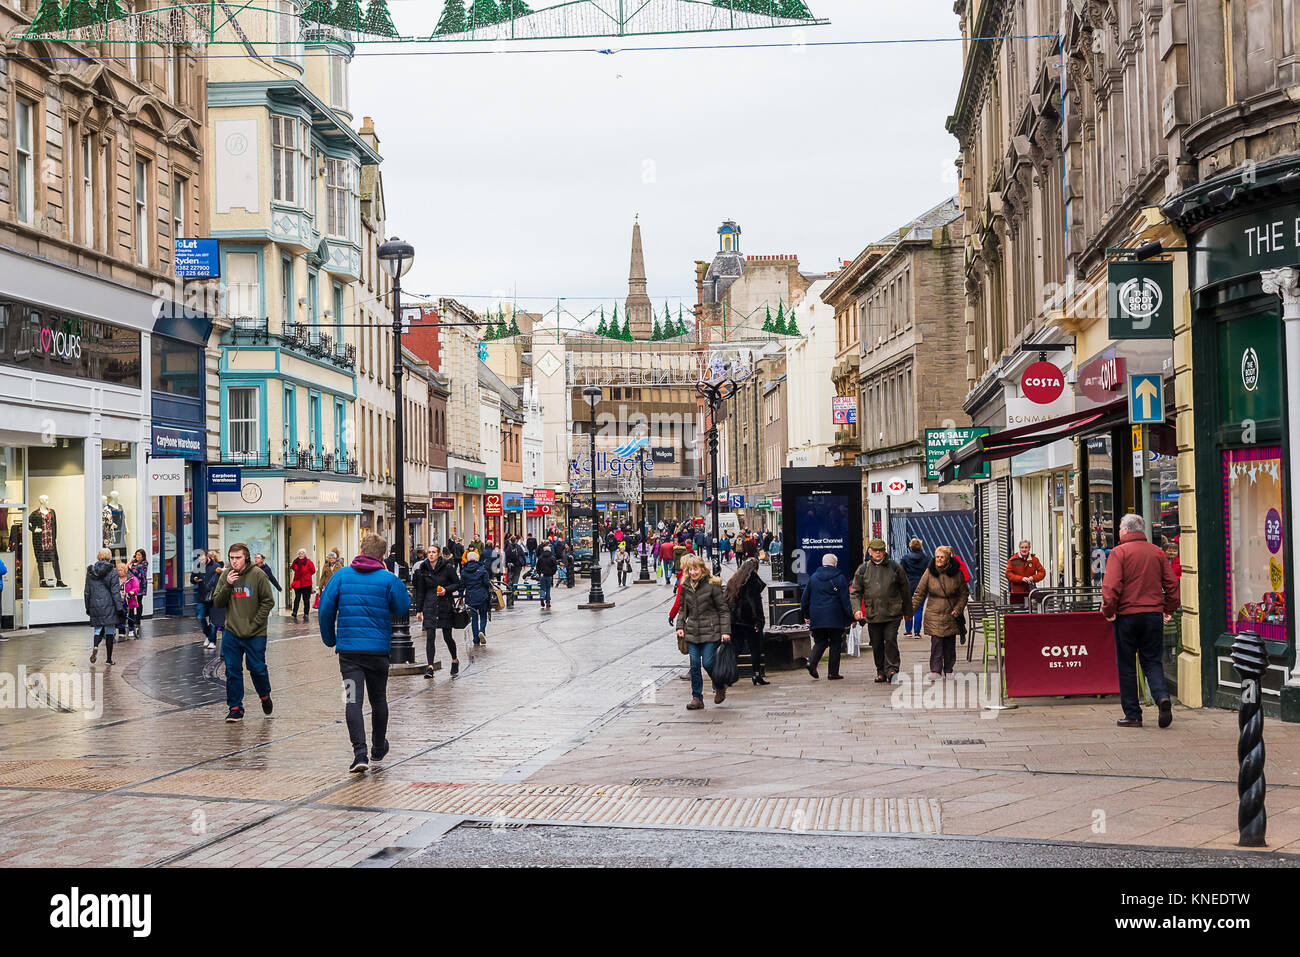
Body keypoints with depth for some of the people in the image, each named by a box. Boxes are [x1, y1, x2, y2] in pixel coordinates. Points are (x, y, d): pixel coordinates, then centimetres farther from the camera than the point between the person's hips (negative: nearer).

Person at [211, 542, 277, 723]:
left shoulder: (258, 575, -8)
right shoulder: (226, 576, 2)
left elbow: (268, 601, -6)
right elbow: (217, 602, 2)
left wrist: (254, 624, -11)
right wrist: (227, 585, -15)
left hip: (255, 634, -3)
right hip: (231, 633, 3)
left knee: (257, 669, 2)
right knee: (232, 671, 3)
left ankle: (265, 696, 30)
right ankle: (235, 708, 12)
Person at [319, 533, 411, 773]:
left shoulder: (341, 575, 1)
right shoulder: (388, 579, -5)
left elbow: (326, 608, 0)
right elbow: (402, 609, 1)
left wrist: (329, 639, 13)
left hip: (348, 648, 0)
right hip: (378, 648, 0)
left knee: (353, 700, -5)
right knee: (378, 699, 18)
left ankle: (360, 752, -20)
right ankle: (379, 748, 34)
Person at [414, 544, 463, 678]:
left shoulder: (448, 567, -4)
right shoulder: (423, 569, 6)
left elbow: (458, 584, 1)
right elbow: (420, 591, 11)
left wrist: (446, 590, -17)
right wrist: (418, 610, 9)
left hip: (446, 606, -2)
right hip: (429, 606, 2)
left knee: (447, 636, 4)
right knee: (430, 636, -8)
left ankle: (455, 660, 30)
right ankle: (430, 667, -10)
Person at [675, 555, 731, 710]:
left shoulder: (712, 585, -7)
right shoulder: (685, 586, 8)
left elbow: (723, 609, -5)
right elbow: (682, 609, 19)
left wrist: (725, 631, -11)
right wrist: (680, 626, 6)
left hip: (710, 631, -4)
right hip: (692, 631, 4)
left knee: (708, 663, -7)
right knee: (694, 665, 1)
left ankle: (720, 687, 21)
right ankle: (697, 698, 10)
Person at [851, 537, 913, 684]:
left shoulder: (895, 567, 5)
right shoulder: (863, 569, 7)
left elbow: (905, 590, 12)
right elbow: (855, 592, 9)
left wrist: (907, 611, 14)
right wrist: (857, 609, -7)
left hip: (892, 613, -2)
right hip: (872, 615, 2)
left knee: (891, 640, -12)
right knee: (877, 645, 6)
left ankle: (891, 668, -4)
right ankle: (880, 671, 16)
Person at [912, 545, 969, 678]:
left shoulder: (956, 573, -1)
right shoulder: (929, 573, -1)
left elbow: (964, 593, 8)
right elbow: (919, 593, 2)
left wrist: (958, 609, -5)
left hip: (951, 615, 1)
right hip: (934, 615, -1)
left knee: (950, 646, 6)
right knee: (936, 643, -11)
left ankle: (948, 670, 18)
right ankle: (935, 670, -10)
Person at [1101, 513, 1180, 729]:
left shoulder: (1119, 552, -7)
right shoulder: (1157, 552, 8)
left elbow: (1111, 586, -15)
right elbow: (1172, 584, 8)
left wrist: (1108, 611, -6)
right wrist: (1168, 610, 15)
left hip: (1126, 615, -4)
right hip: (1154, 614, 4)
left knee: (1126, 665, 5)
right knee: (1152, 661, 12)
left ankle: (1133, 715, 6)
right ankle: (1162, 697, -14)